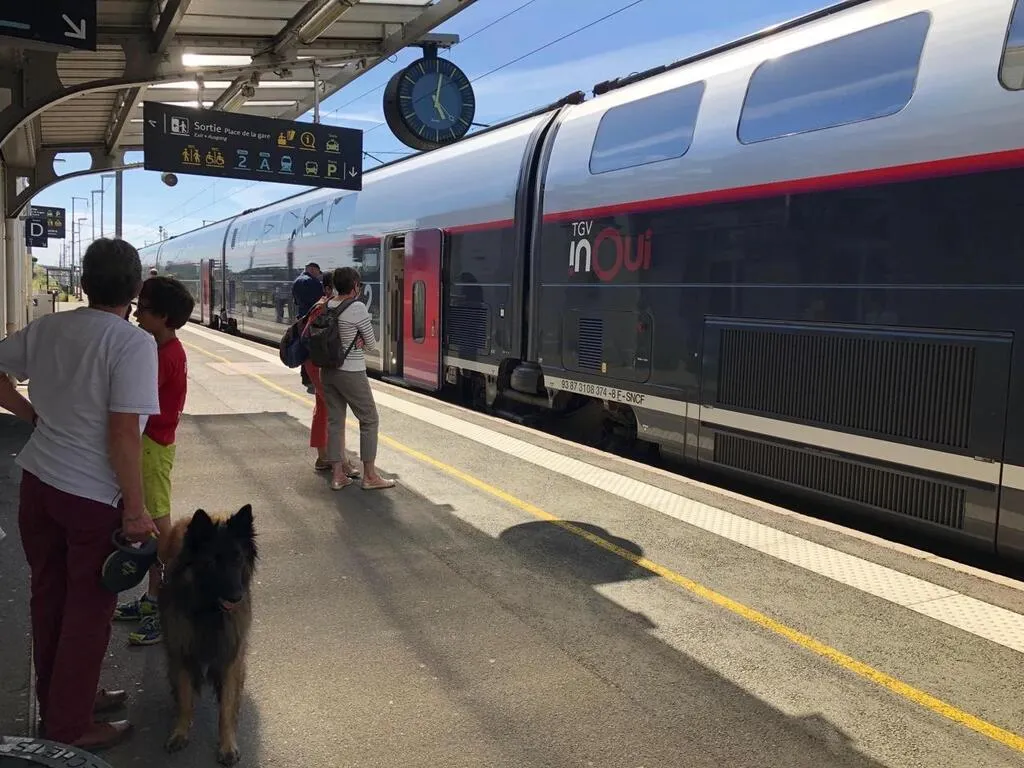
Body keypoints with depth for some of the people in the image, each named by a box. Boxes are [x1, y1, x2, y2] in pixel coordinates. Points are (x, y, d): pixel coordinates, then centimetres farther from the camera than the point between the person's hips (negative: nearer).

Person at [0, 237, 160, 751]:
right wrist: (136, 510, -15)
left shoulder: (46, 328, 2)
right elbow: (124, 433, -22)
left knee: (49, 597, 20)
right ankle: (69, 727, 21)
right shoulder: (134, 343, -18)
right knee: (88, 610, 9)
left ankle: (56, 699, 39)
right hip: (94, 495, -7)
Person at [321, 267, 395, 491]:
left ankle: (337, 474, 16)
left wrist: (354, 340, 3)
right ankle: (370, 476, 8)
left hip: (328, 371, 7)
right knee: (369, 420, 6)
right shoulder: (358, 308, -16)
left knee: (334, 421, 12)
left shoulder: (326, 306, 3)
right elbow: (372, 344, -7)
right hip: (352, 374, -6)